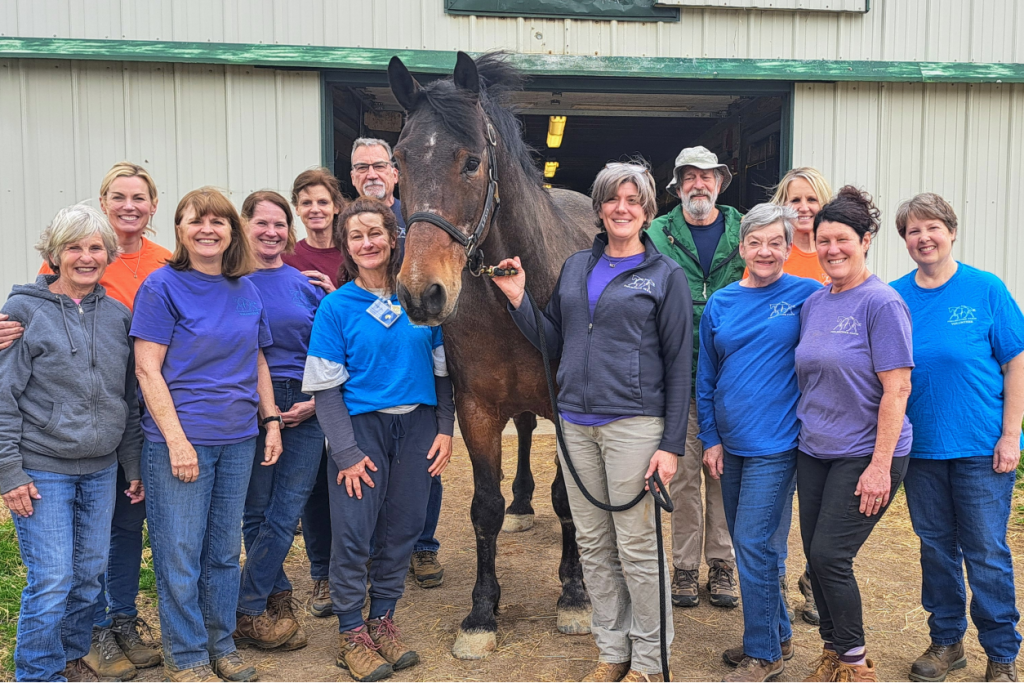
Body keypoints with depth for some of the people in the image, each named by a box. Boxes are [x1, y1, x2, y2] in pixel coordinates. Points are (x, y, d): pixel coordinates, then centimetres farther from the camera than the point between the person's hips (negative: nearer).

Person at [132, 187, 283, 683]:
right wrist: (176, 439, -16)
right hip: (181, 439, -5)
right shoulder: (162, 287, -7)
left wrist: (271, 419, 9)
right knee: (180, 553, 3)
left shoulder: (247, 290, 8)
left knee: (225, 549, 15)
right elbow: (147, 369, -11)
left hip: (238, 438, 5)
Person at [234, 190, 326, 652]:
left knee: (285, 514, 2)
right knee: (256, 513, 6)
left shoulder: (305, 284, 7)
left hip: (304, 410, 2)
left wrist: (317, 401, -4)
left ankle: (246, 611, 15)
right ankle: (278, 597, 22)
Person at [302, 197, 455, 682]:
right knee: (353, 532, 1)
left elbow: (443, 369, 7)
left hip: (417, 425, 3)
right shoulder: (335, 307, -6)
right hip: (361, 427, -2)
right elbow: (325, 388, -6)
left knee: (402, 528, 10)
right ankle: (351, 633, 19)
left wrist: (445, 429, -1)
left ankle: (383, 619, 29)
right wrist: (346, 451, -11)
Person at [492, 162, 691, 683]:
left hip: (634, 423, -5)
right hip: (575, 423, 5)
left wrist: (671, 444, -10)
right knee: (592, 544, 13)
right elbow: (553, 342, 15)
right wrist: (517, 299, 1)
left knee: (637, 547, 3)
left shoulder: (666, 275, -2)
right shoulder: (576, 267, 11)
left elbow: (679, 365, -5)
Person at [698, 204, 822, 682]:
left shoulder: (808, 295, -6)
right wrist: (711, 438, 5)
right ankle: (777, 635, 34)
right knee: (745, 543, 15)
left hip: (775, 444, -5)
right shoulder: (720, 304, 5)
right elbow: (706, 377, 9)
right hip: (731, 444, 5)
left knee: (753, 544, -5)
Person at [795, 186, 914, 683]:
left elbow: (897, 389, -16)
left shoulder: (882, 303, -12)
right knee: (815, 556, 9)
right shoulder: (813, 303, 8)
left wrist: (880, 466, -19)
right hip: (814, 451, 6)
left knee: (830, 556, -7)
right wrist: (801, 430, 12)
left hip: (865, 454, -6)